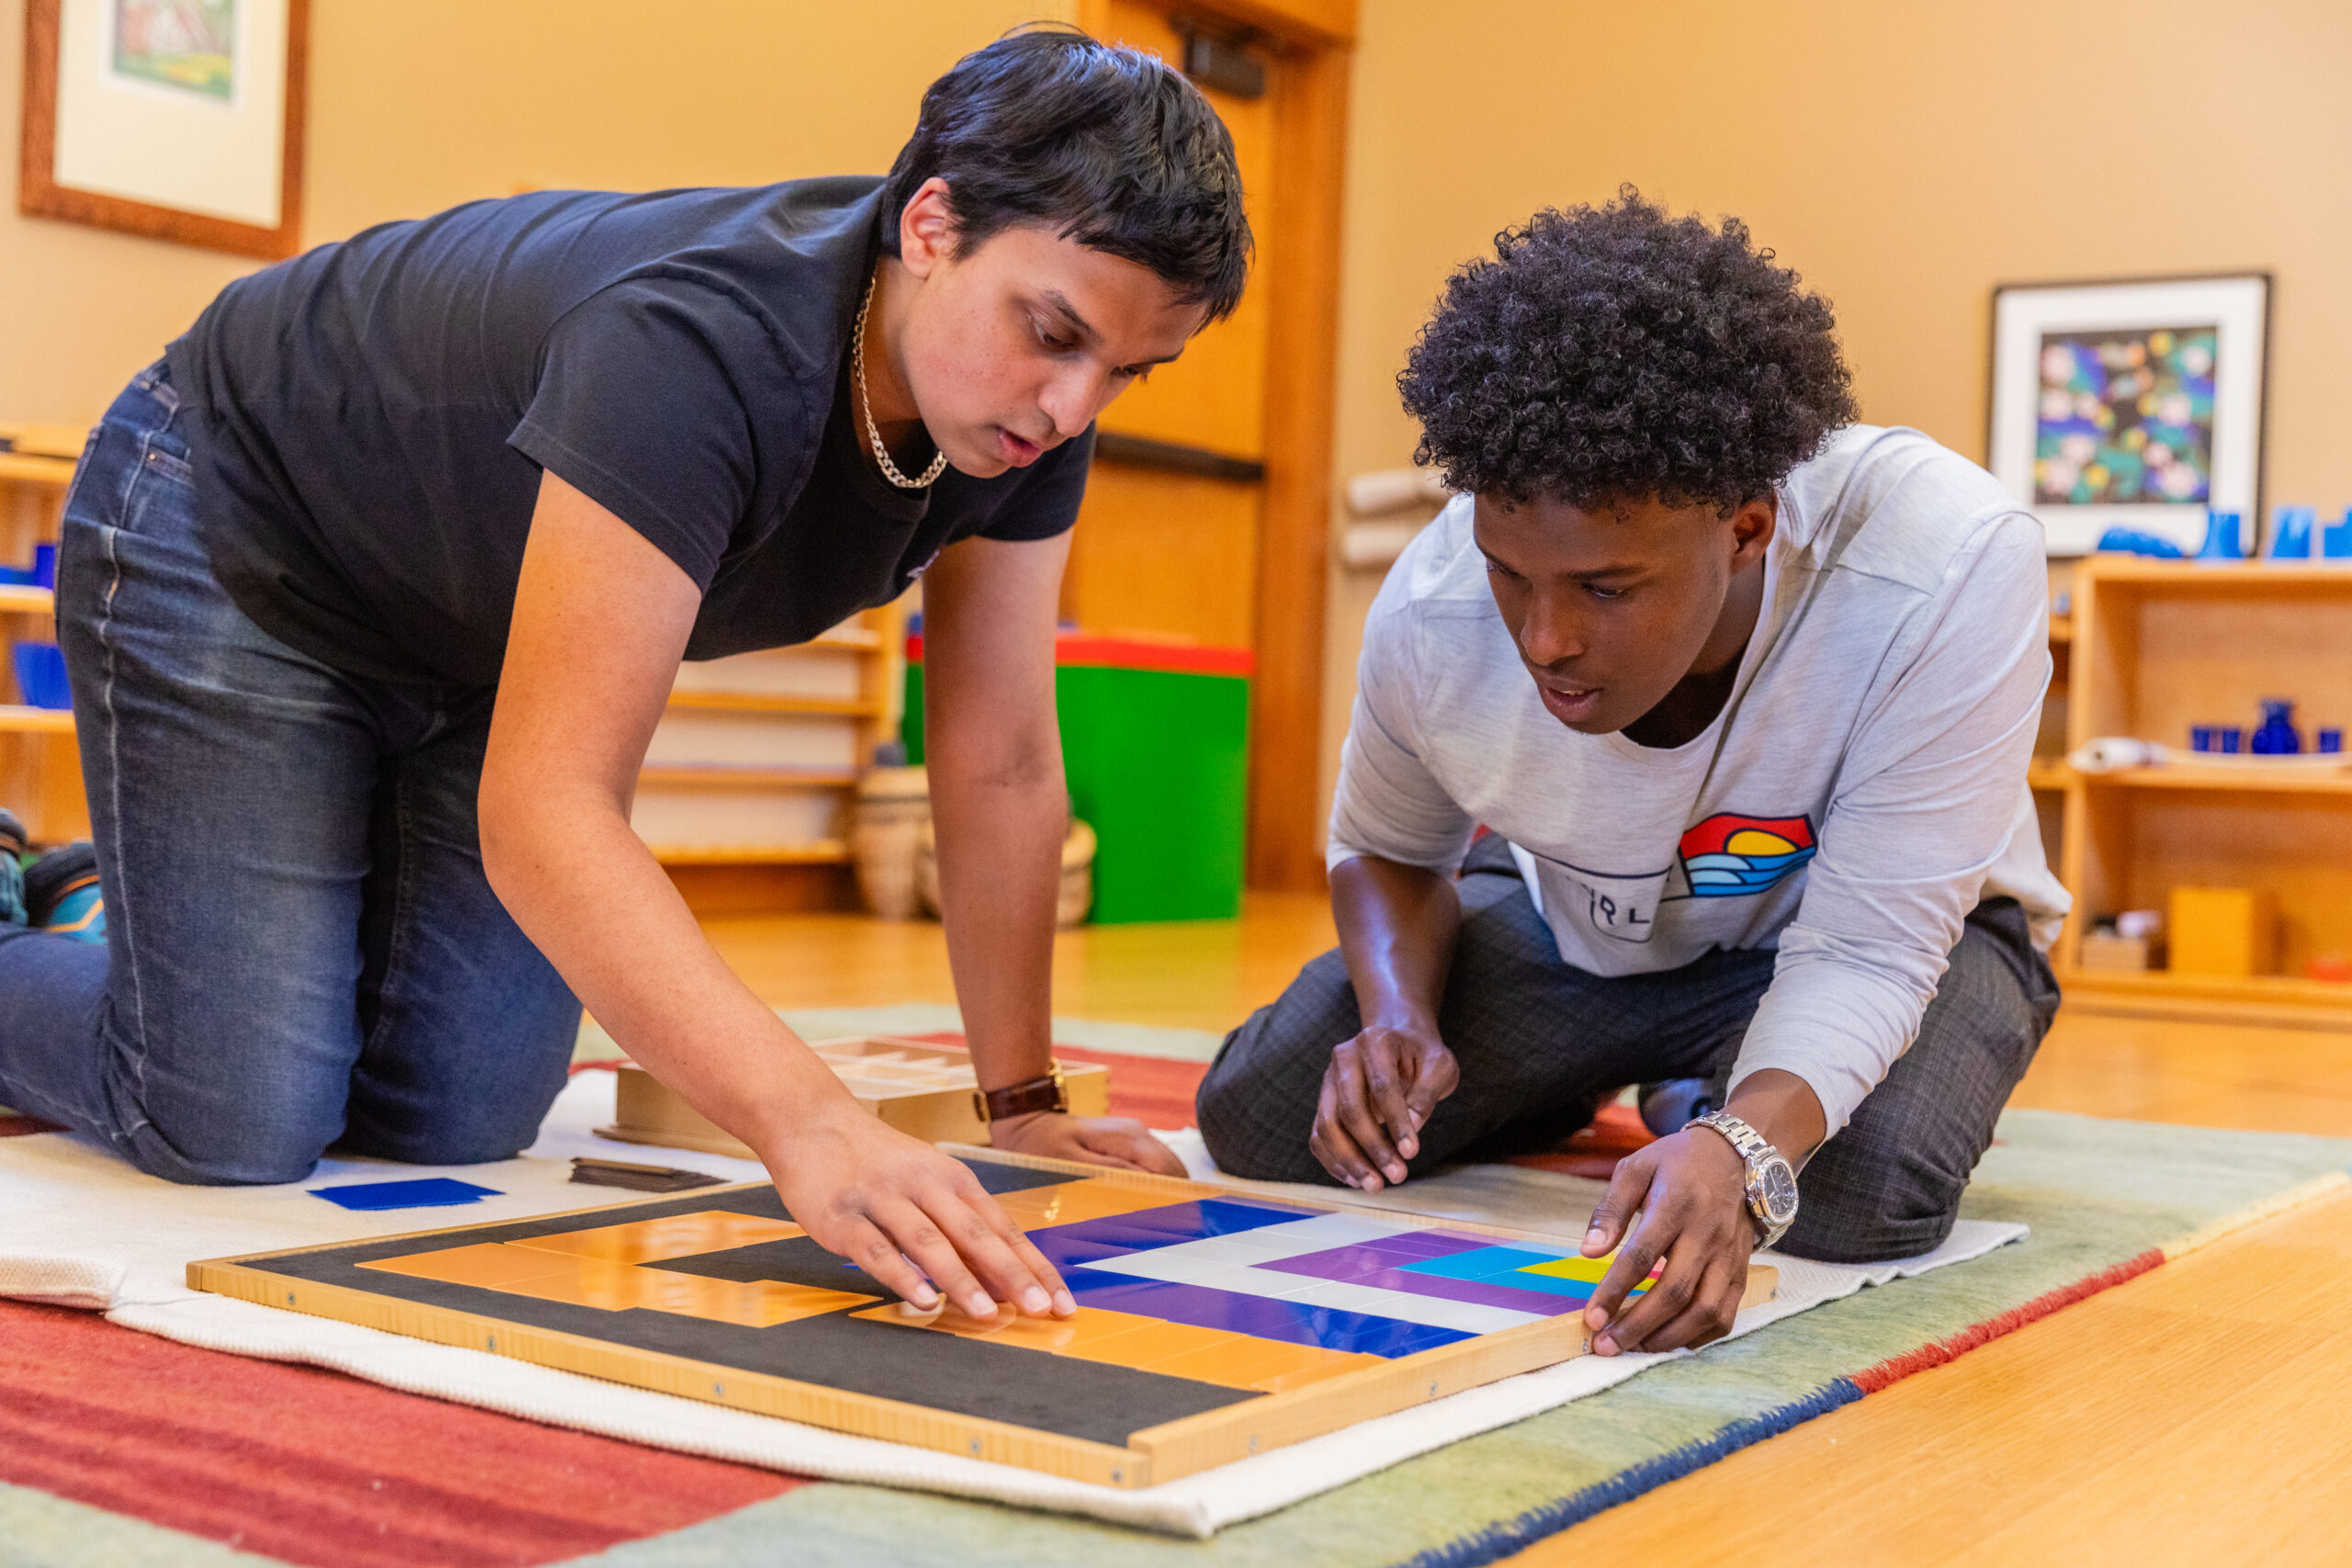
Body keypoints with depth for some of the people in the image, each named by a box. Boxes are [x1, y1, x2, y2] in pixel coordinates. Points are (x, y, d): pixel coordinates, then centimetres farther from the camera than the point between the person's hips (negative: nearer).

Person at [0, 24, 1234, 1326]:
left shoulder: (1030, 403, -18)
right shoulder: (705, 350, -41)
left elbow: (1001, 766, -10)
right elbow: (542, 810, -47)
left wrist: (1025, 1104, -9)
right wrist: (807, 1125, -57)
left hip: (484, 625, 7)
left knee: (456, 1122, 3)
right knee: (236, 1133, -15)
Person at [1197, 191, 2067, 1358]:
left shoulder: (1950, 571, -38)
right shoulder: (1432, 613, -26)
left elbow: (1865, 951, -33)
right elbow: (1385, 848, -2)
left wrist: (1741, 1153, -54)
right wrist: (1400, 1017, -24)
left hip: (1898, 924, -3)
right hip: (1574, 928, 3)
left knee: (1858, 1191, -36)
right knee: (1260, 1118, -11)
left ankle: (1717, 1105, 4)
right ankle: (1581, 1095, 19)